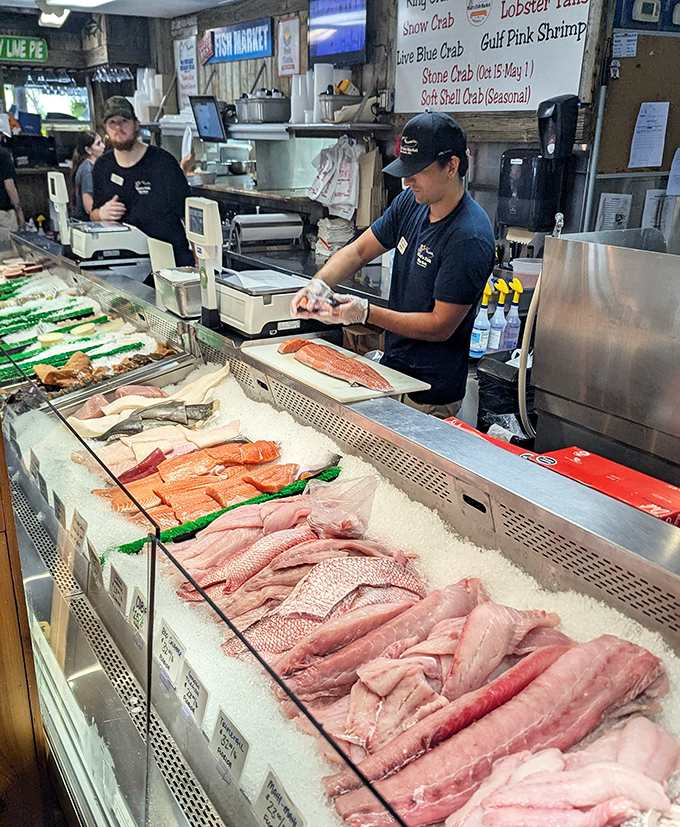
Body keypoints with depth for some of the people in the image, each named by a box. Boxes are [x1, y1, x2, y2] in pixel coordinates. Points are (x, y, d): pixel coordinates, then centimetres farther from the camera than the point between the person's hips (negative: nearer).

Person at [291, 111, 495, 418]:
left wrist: (367, 312, -25)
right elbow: (359, 250, 7)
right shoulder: (409, 202, 2)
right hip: (392, 368, 7)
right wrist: (319, 284, -12)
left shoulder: (469, 238, -23)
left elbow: (441, 326, -22)